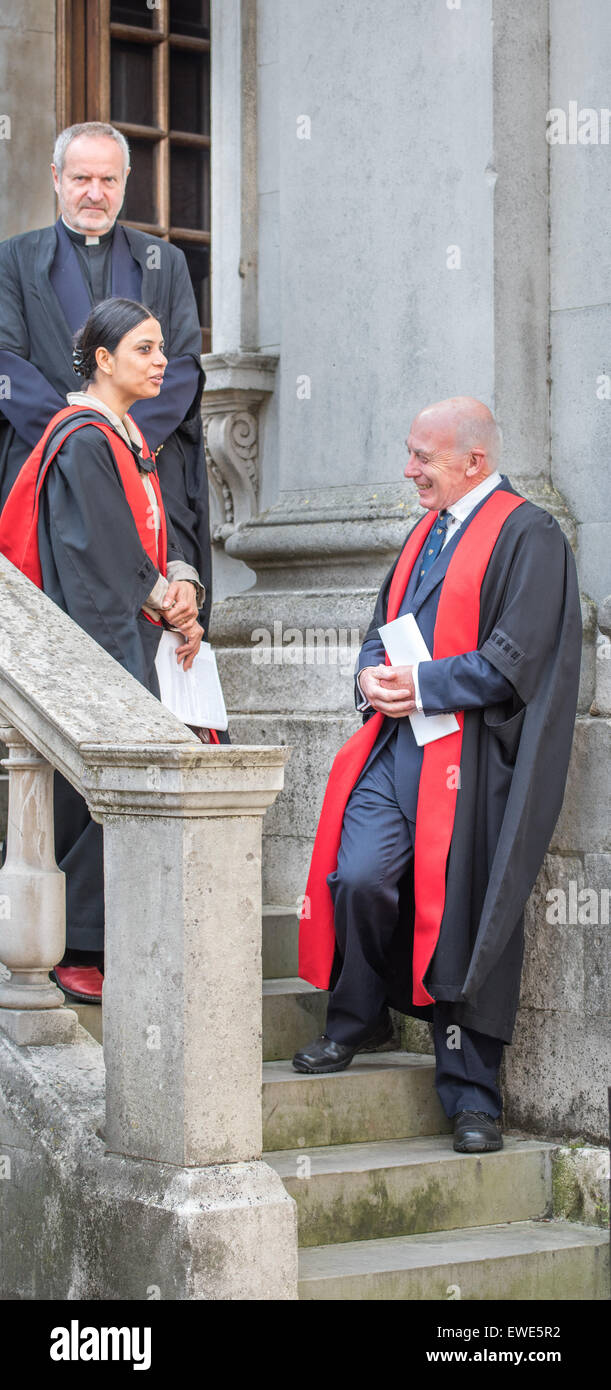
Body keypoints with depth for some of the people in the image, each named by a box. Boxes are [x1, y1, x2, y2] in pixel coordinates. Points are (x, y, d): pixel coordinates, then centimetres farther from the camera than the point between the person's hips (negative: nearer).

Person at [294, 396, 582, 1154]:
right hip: (395, 747, 6)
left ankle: (470, 1094, 7)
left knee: (460, 914, -3)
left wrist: (422, 683, -14)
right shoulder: (428, 532, 18)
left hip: (468, 757, -6)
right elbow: (382, 628, 22)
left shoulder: (528, 537, -6)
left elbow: (515, 660, -14)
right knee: (358, 878, -9)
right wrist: (372, 675, 0)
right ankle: (358, 1019, 17)